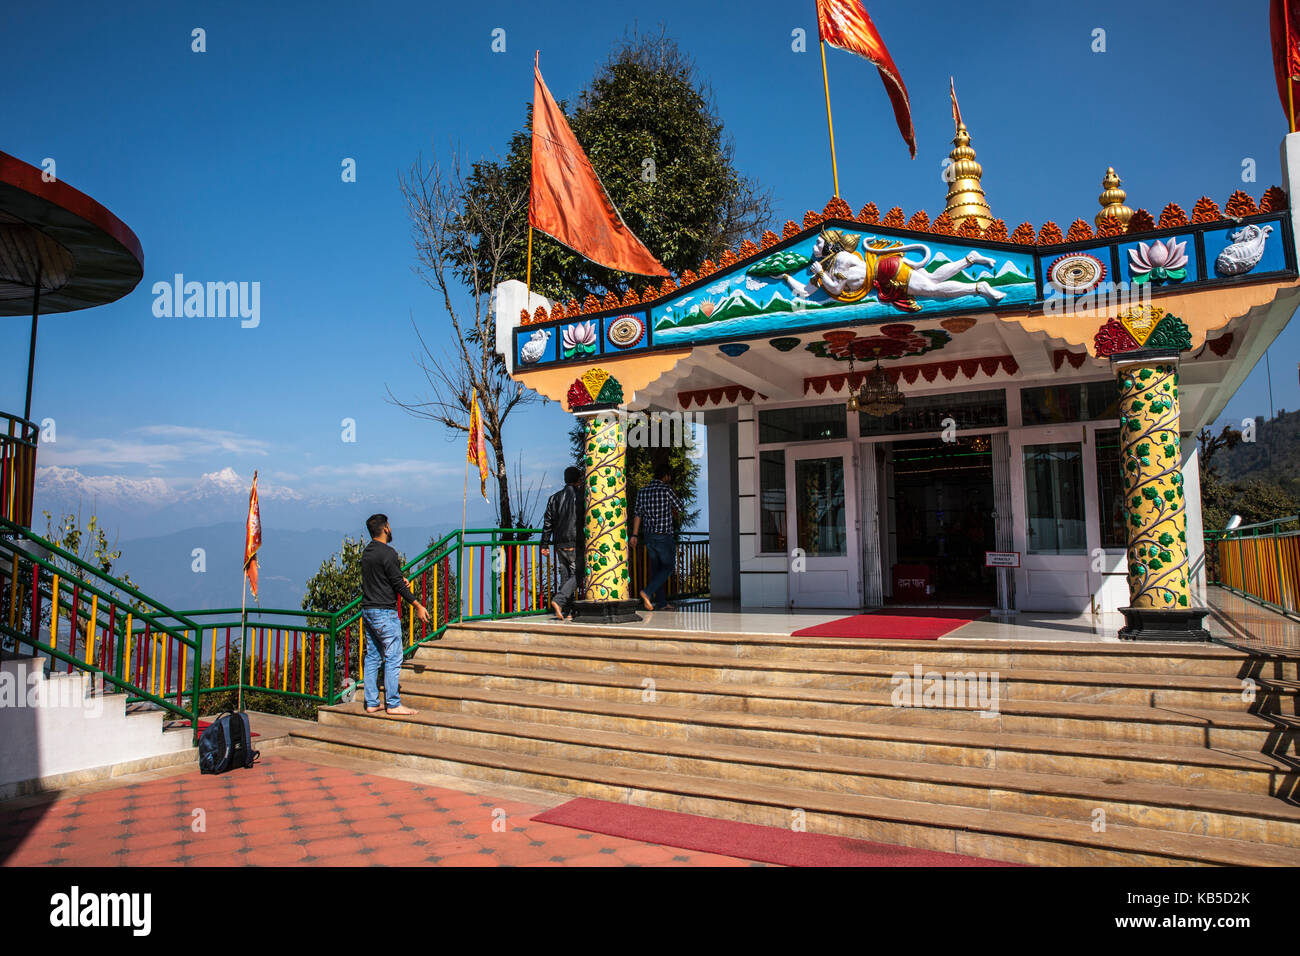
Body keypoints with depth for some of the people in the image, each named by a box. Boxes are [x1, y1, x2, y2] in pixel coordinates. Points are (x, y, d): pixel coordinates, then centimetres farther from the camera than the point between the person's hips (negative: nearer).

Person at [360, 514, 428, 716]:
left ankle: (371, 703, 15)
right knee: (393, 658, -4)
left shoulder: (367, 552, 12)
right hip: (384, 612, -9)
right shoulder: (387, 553, -15)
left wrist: (400, 581, 12)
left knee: (372, 657, 11)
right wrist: (418, 606, -8)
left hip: (367, 610, 9)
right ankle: (393, 705, -1)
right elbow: (398, 584, -15)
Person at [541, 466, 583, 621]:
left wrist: (545, 544, 12)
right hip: (575, 543, -6)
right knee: (577, 575, -2)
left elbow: (548, 523, 9)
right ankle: (558, 600, -19)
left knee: (565, 576, 9)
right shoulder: (580, 496, -6)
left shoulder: (554, 498, 11)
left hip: (559, 544, 6)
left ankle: (567, 612, 8)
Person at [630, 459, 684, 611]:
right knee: (668, 567, 6)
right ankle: (647, 592, -11)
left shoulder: (642, 492, 3)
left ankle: (661, 602, 19)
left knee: (656, 568, 14)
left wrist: (635, 535, 9)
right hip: (665, 536, -6)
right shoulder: (667, 490, -13)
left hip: (649, 536, 6)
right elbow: (680, 508, 2)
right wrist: (675, 514, 24)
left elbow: (638, 514, 4)